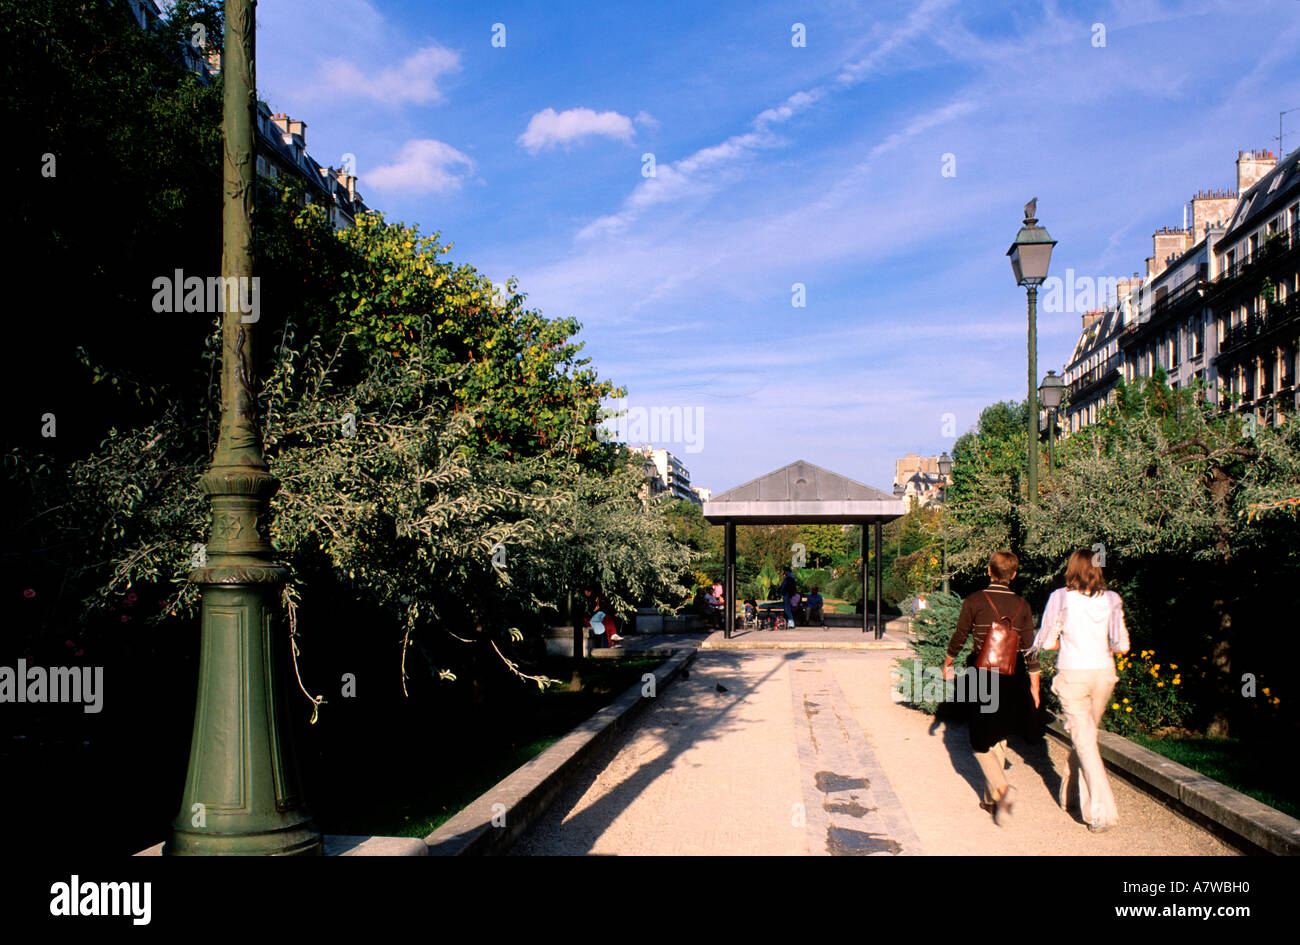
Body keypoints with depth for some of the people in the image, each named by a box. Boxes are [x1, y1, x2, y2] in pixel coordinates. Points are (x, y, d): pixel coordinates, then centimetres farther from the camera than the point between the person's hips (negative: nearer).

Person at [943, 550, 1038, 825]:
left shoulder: (974, 601, -7)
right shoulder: (1022, 605, 1)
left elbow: (959, 636, 0)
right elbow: (1030, 647, 1)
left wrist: (947, 663, 17)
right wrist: (1034, 682, 9)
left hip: (981, 674, -4)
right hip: (1012, 676, 4)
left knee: (980, 742, 5)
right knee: (998, 739, 17)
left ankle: (1003, 790, -17)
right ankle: (992, 799, 21)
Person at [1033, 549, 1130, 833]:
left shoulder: (1061, 597, -5)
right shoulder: (1111, 599, 1)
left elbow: (1046, 642, -2)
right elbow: (1121, 645, -2)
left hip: (1072, 674, -3)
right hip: (1104, 674, 4)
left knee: (1084, 741, -2)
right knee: (1085, 736, 20)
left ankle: (1101, 812, -11)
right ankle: (1071, 793, 34)